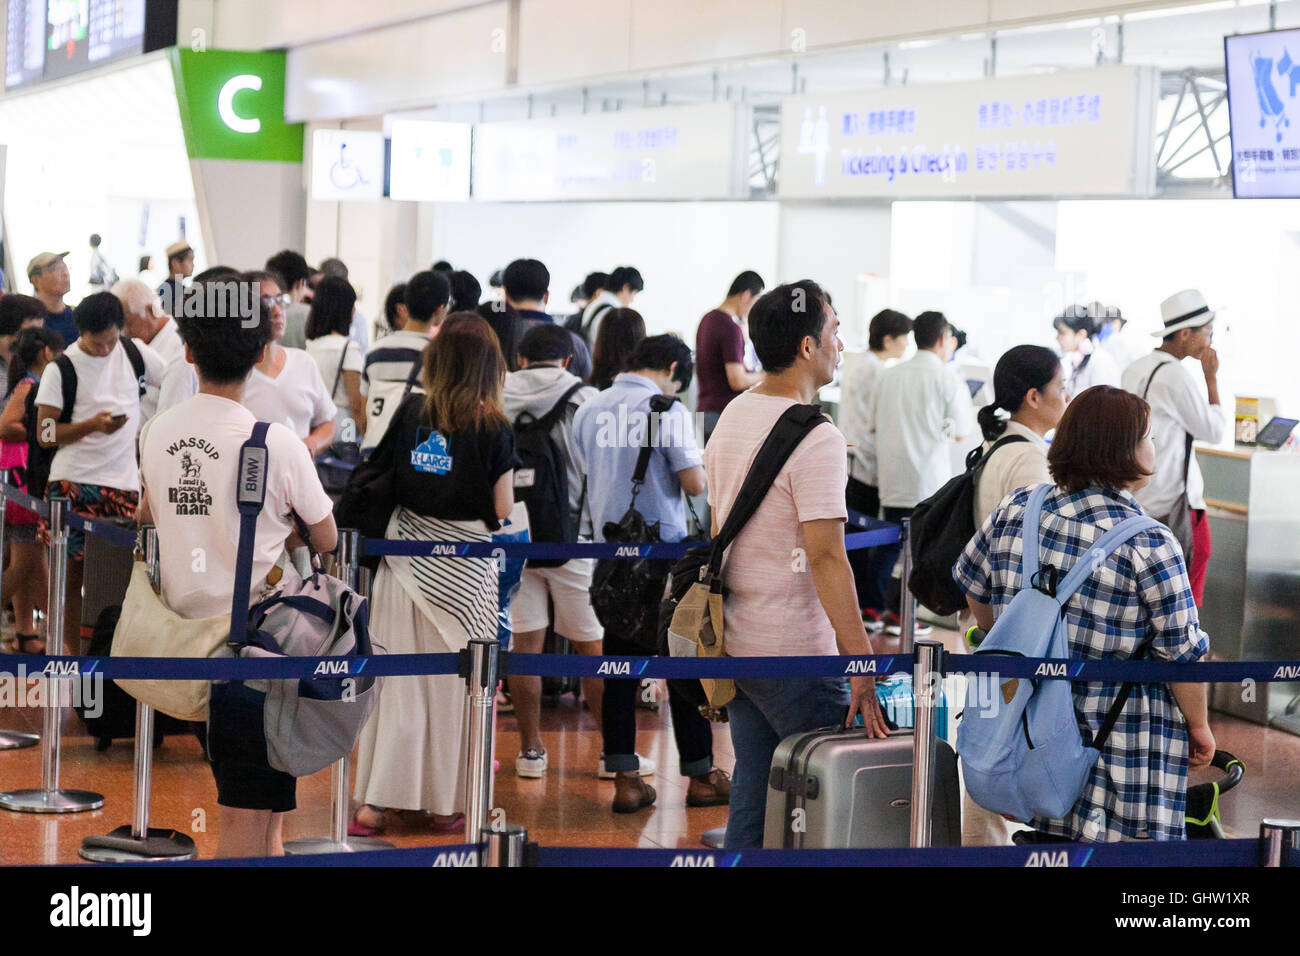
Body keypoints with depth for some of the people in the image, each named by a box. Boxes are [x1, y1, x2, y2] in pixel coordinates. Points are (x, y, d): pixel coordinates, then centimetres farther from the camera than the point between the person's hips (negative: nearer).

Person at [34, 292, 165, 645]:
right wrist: (92, 425, -18)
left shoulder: (134, 352, 6)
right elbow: (45, 434, -5)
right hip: (74, 483, -2)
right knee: (72, 571, -1)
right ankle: (73, 655, 6)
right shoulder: (62, 368, -3)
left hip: (124, 483, 2)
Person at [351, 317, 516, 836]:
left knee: (397, 678, 6)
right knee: (453, 684, 8)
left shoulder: (410, 412, 0)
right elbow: (502, 509, -7)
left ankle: (376, 799, 2)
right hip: (465, 565, -2)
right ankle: (445, 803, 16)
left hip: (406, 556, 2)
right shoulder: (493, 429, -9)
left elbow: (379, 476, 8)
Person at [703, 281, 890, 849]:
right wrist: (862, 664, -22)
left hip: (736, 644, 8)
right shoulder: (815, 439, -17)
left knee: (752, 794, 13)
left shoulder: (731, 418, 10)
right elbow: (826, 557, -22)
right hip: (795, 653, -8)